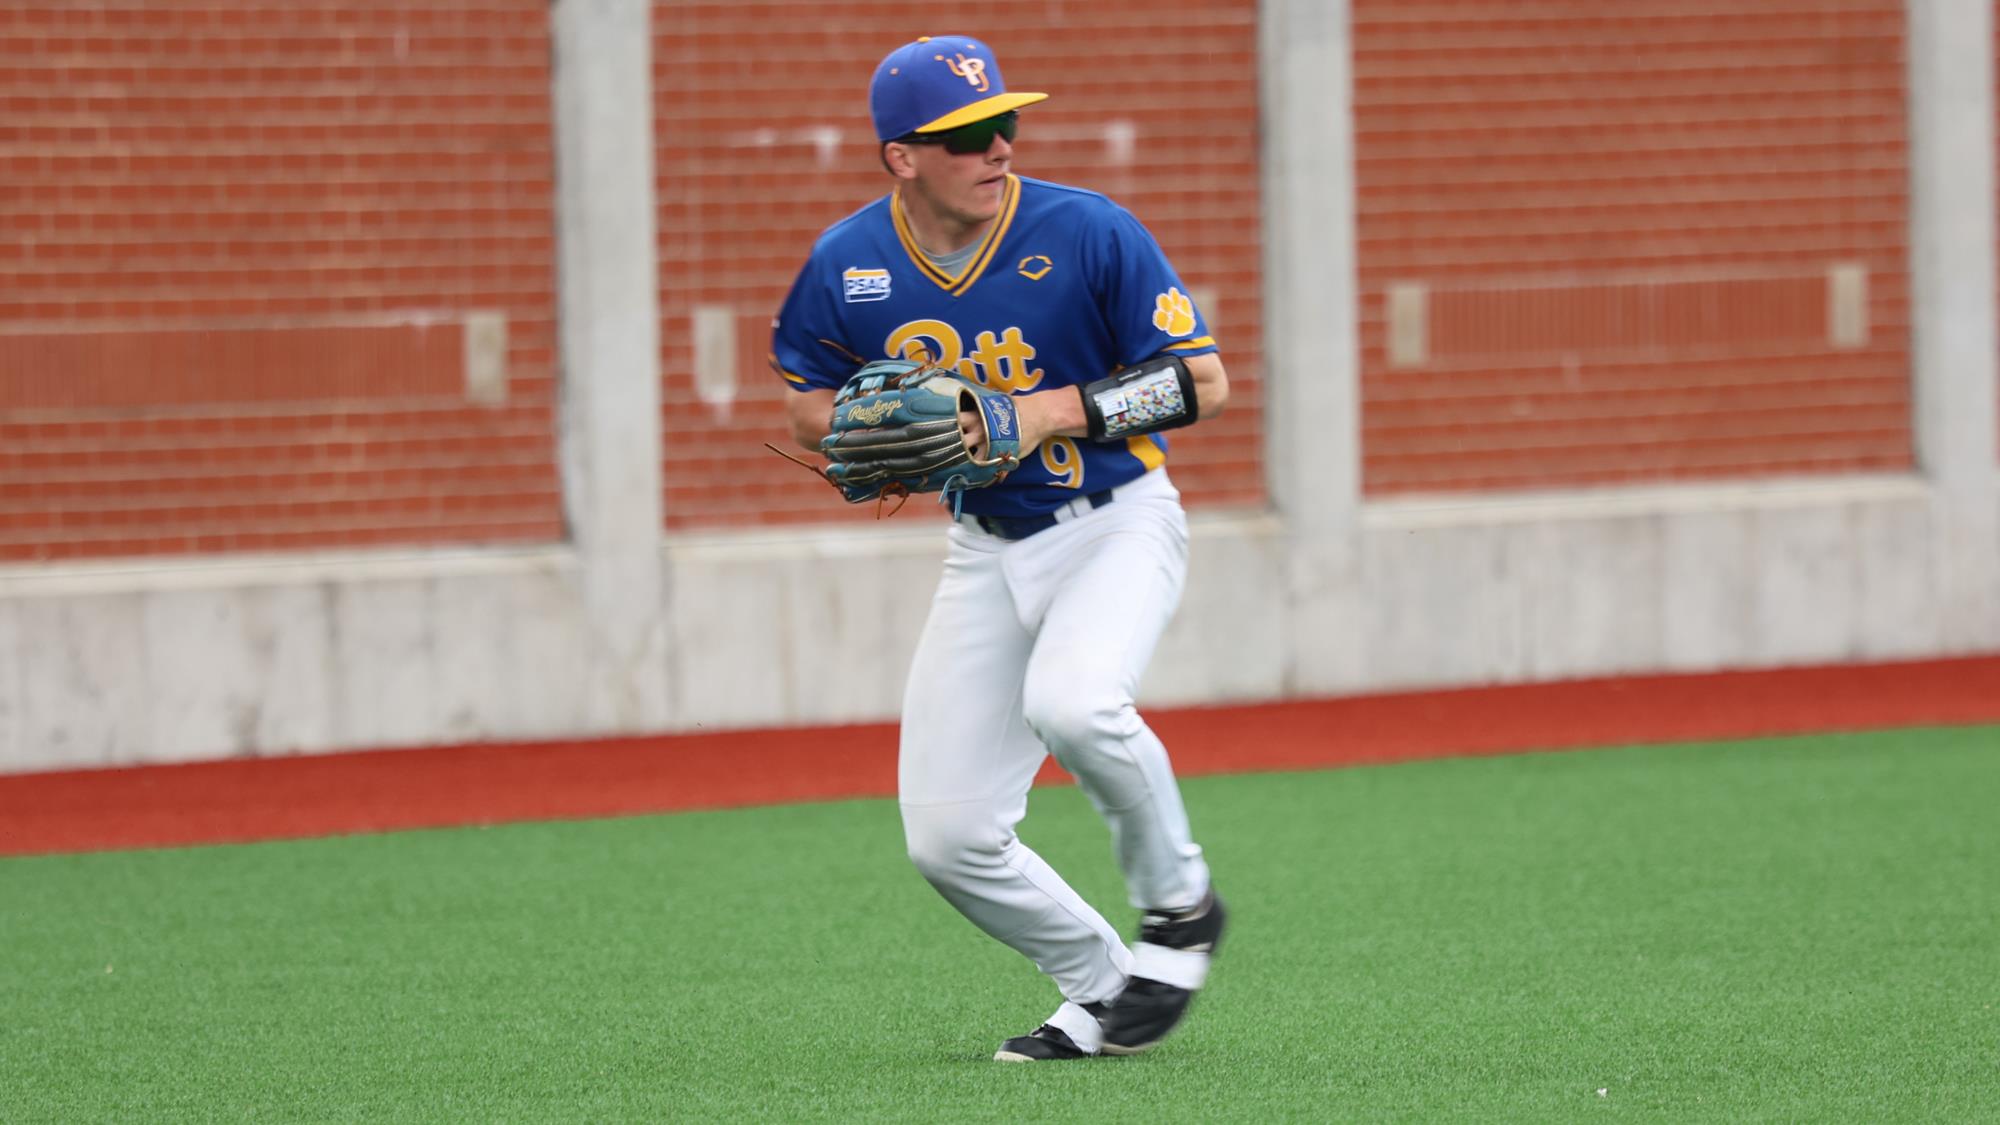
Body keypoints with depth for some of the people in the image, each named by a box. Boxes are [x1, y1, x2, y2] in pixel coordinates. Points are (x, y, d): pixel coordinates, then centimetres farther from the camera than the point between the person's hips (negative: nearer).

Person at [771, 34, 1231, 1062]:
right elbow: (808, 405, 10)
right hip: (985, 548, 4)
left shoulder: (1088, 233, -17)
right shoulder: (847, 265, -7)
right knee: (948, 839, -4)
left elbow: (1204, 383, -14)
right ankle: (1102, 992, 20)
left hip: (1117, 523, -4)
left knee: (1070, 702, -35)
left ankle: (1178, 902, -8)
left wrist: (1053, 412, -25)